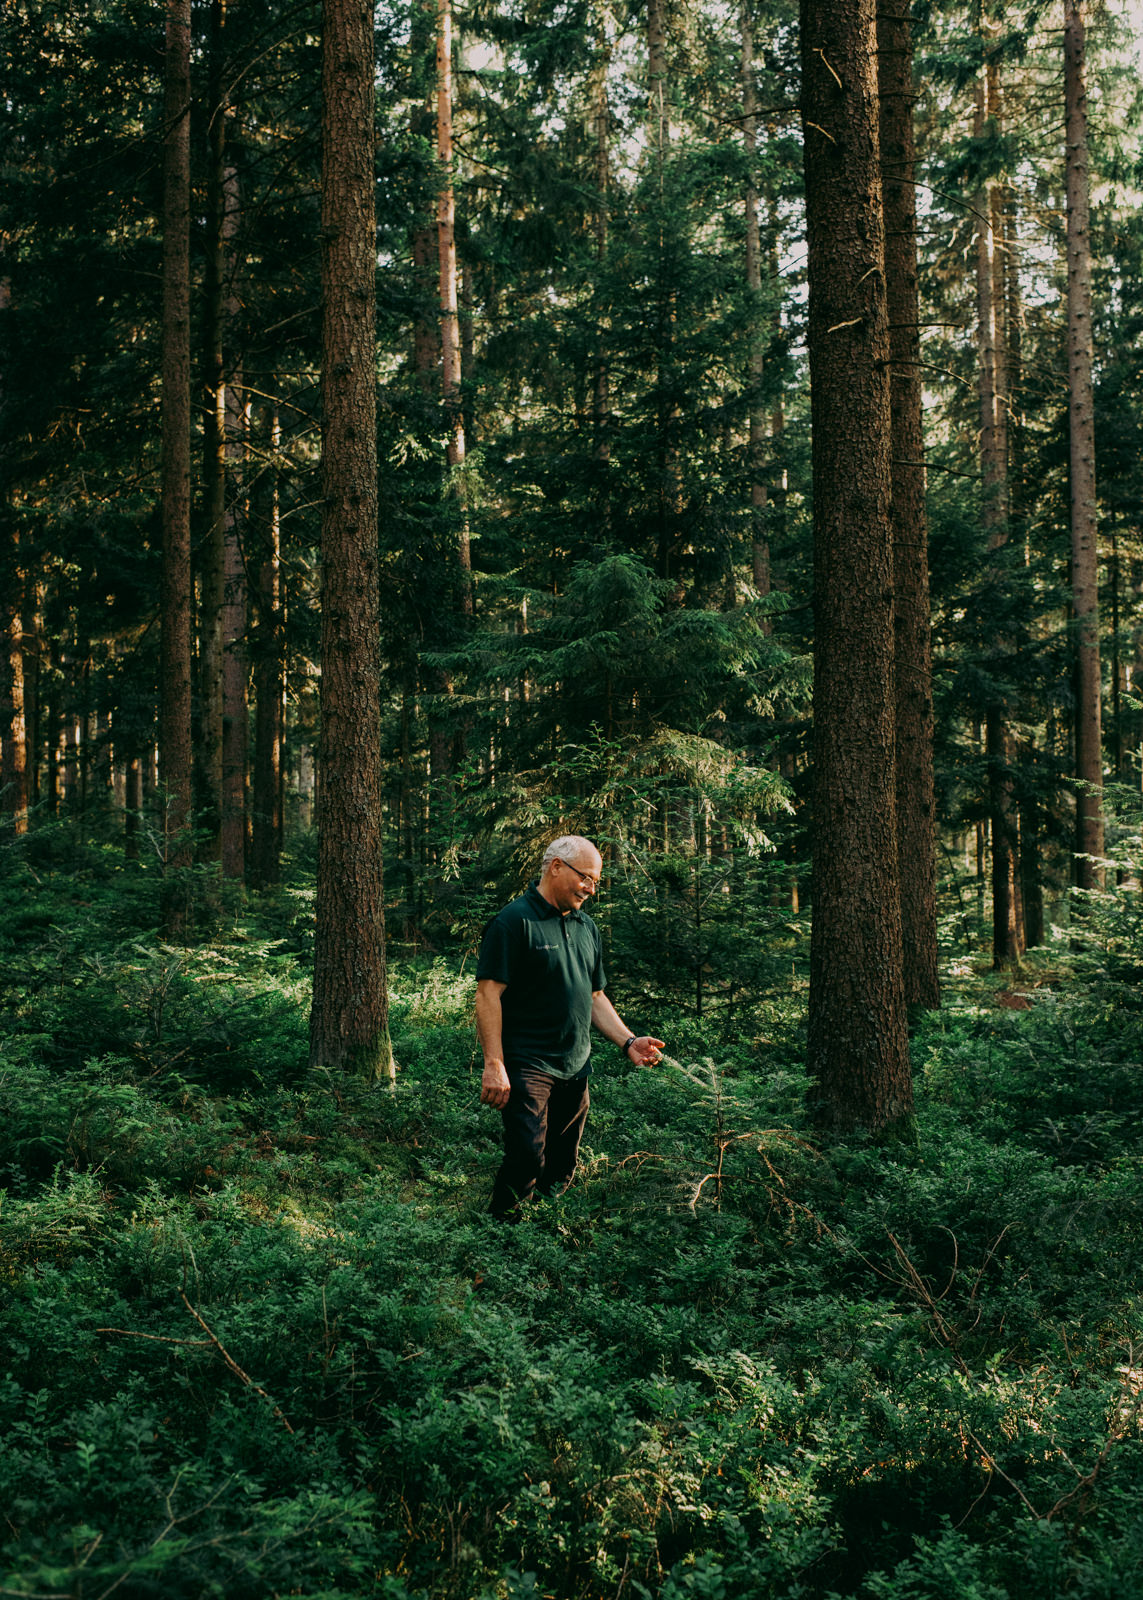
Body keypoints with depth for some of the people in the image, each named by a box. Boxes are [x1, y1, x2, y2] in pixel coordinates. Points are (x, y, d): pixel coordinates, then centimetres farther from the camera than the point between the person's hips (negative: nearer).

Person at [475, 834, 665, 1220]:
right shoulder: (514, 921, -9)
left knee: (561, 1171, 12)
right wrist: (494, 1064, -19)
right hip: (527, 1068, -7)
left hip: (575, 1070, 8)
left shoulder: (586, 927, 16)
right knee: (527, 1161, -15)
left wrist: (628, 1041, 9)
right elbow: (489, 994, -13)